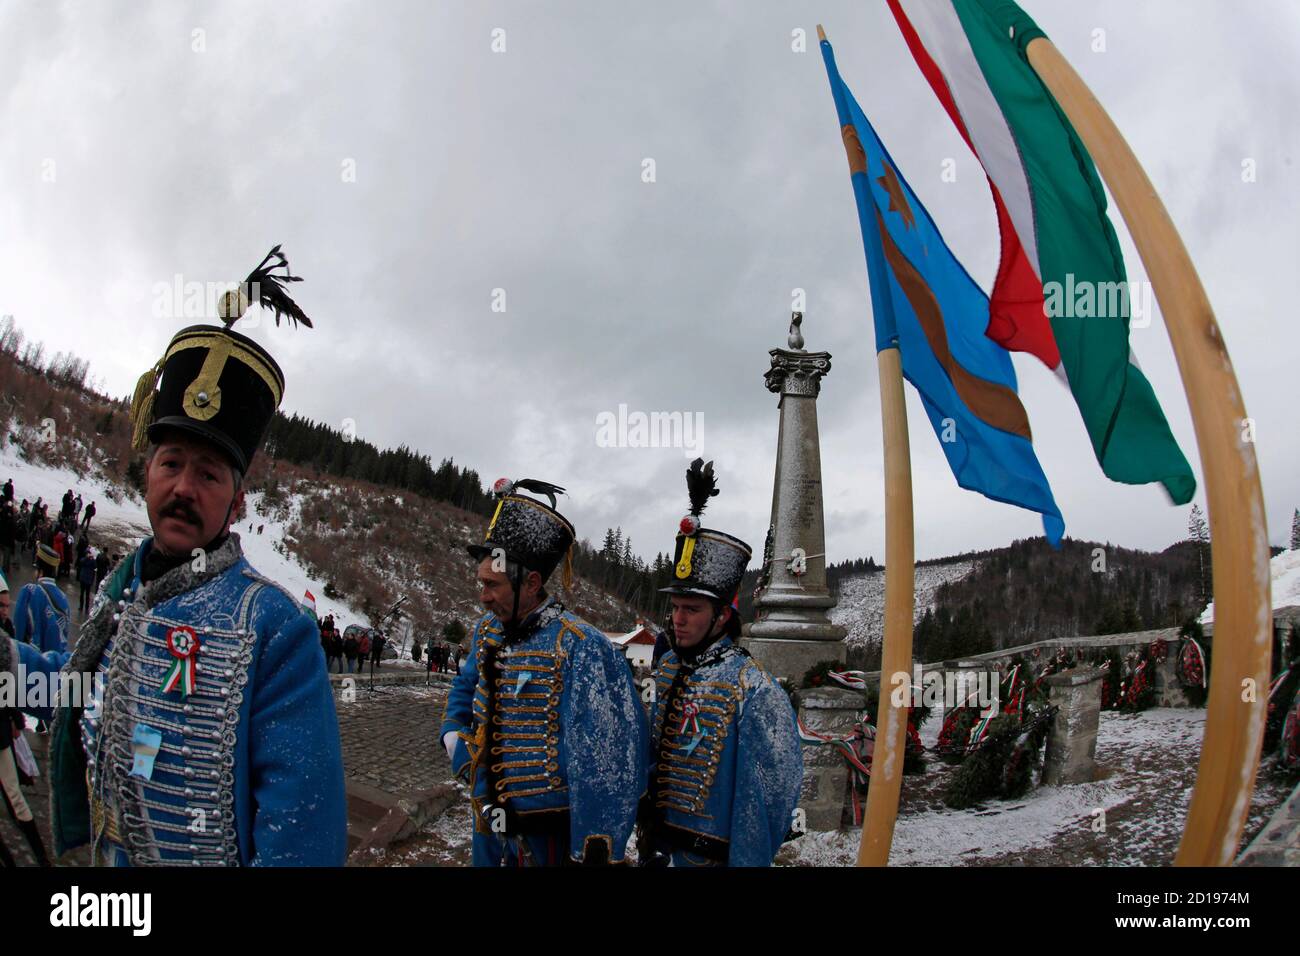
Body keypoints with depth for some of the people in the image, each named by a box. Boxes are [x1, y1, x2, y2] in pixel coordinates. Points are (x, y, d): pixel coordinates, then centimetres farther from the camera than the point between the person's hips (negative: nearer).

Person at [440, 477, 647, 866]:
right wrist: (453, 734, 6)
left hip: (546, 838, -7)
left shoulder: (577, 648, -20)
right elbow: (466, 686, 25)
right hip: (489, 824, 7)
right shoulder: (488, 633, 3)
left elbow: (604, 760, -21)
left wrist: (595, 851, -20)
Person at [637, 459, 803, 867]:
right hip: (669, 844, 6)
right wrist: (651, 832, 13)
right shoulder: (668, 667, 1)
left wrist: (745, 861, -17)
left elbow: (771, 797, -18)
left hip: (717, 853, -6)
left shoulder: (754, 691, -20)